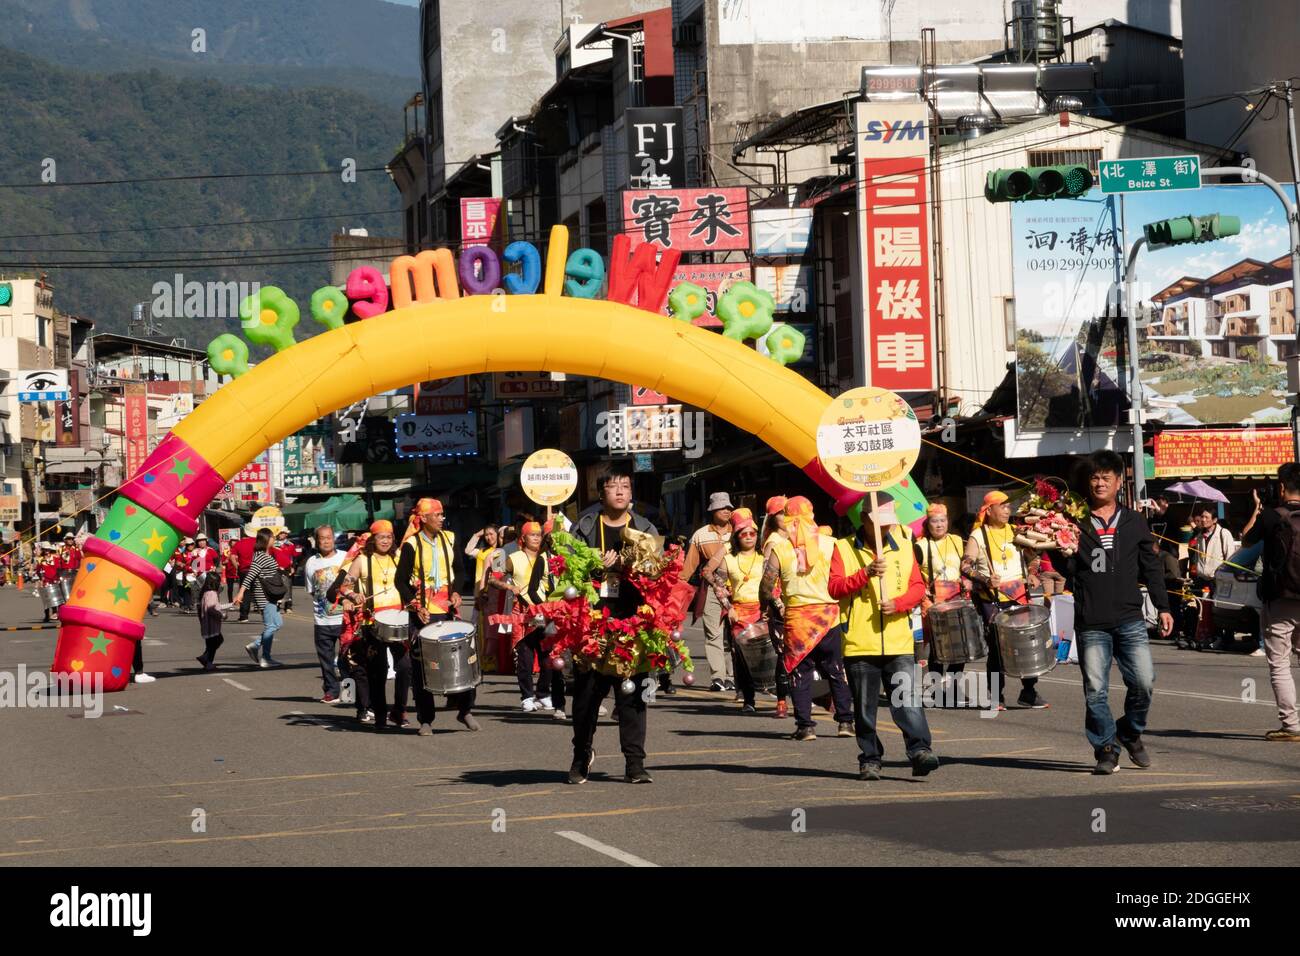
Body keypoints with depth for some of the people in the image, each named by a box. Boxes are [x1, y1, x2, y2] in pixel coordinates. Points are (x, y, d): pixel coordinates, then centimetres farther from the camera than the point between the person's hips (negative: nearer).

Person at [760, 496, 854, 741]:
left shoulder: (779, 549, -3)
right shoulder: (829, 544, -1)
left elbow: (766, 587, -3)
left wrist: (772, 602, 15)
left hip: (796, 617, -1)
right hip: (829, 614, 1)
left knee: (800, 672, 6)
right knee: (836, 671, 12)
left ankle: (805, 725, 1)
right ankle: (845, 721, 12)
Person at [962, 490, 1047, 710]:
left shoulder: (1016, 532, 11)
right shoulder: (978, 536, -1)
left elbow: (1033, 558, 21)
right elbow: (966, 566, -5)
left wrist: (1032, 574, 2)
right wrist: (985, 580, -20)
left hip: (1019, 598, 4)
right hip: (992, 601, -4)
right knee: (996, 649, 0)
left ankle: (1029, 692, 8)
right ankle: (996, 697, 9)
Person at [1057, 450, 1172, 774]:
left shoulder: (1134, 522, 13)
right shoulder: (1076, 523, 7)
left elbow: (1151, 568, 17)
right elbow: (1067, 573, 8)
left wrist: (1163, 607, 11)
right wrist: (1066, 557, -14)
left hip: (1130, 619, 1)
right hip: (1091, 623, -1)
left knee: (1143, 682, -8)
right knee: (1096, 691, -2)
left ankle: (1131, 732, 17)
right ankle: (1106, 750, 10)